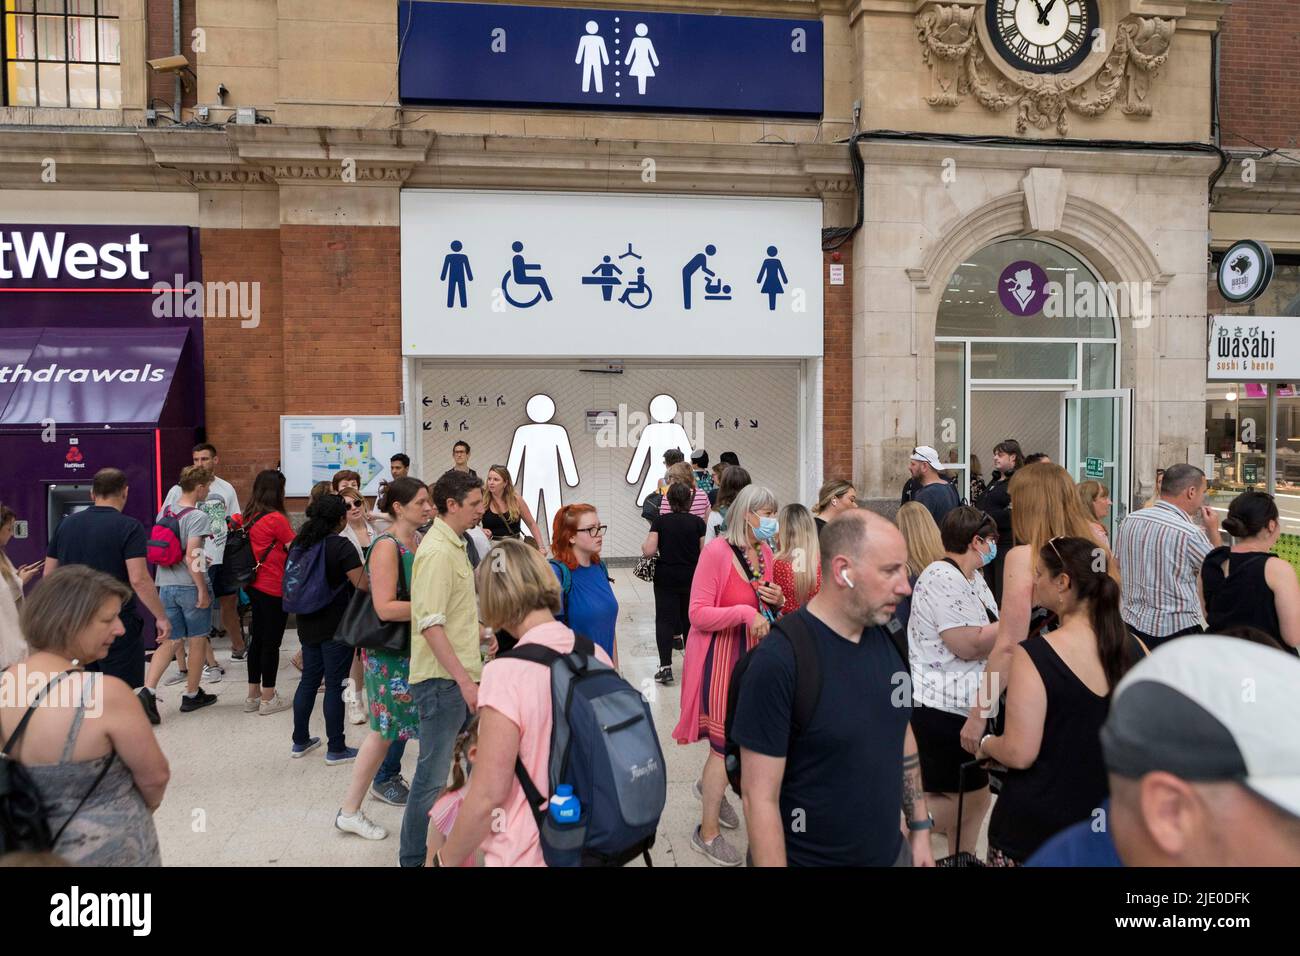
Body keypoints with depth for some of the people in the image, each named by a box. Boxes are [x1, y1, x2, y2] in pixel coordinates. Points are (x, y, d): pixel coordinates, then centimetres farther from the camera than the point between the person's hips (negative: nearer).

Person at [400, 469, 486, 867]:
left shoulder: (454, 546, 13)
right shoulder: (437, 552, -18)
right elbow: (430, 624, -24)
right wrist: (464, 679, -24)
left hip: (460, 677, 10)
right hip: (443, 680, -10)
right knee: (433, 777, -1)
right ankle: (414, 858, 12)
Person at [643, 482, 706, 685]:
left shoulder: (660, 521, -5)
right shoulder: (698, 522, -4)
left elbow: (649, 551, -10)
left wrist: (644, 546, 10)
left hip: (666, 578, -1)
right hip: (692, 577, 2)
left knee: (664, 619, 2)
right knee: (690, 619, 16)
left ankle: (665, 667, -7)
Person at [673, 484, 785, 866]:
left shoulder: (765, 552, 3)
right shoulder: (717, 551, -19)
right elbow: (699, 614, -21)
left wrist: (777, 601, -4)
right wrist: (744, 613, -29)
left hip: (753, 652, 7)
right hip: (720, 655, -7)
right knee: (726, 745, 1)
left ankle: (710, 785, 50)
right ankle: (707, 834, 21)